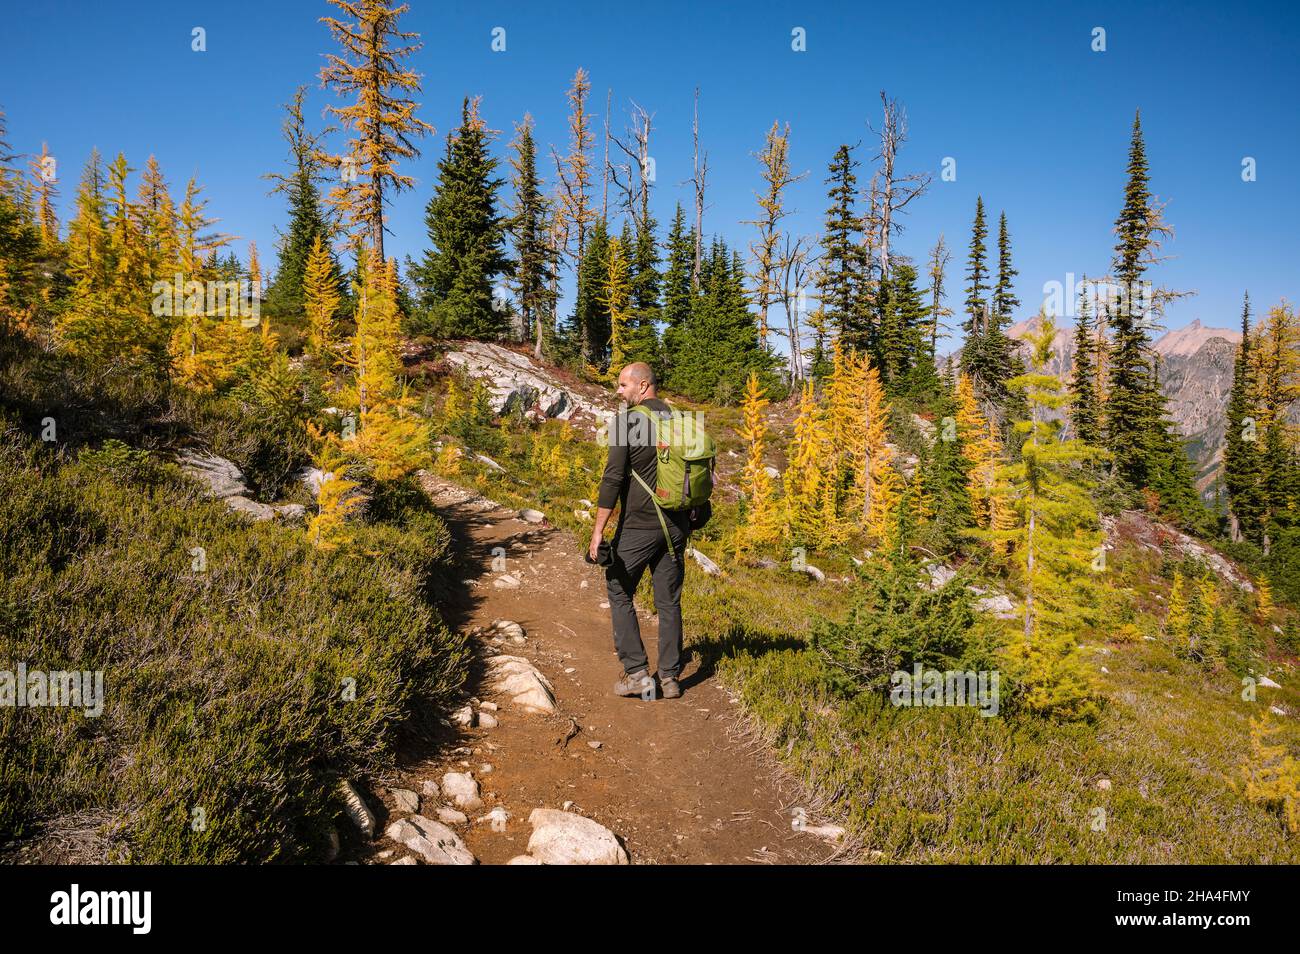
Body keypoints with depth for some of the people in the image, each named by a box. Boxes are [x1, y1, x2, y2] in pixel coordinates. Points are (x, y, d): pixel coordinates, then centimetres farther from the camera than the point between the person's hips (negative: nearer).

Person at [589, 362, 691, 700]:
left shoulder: (626, 421, -12)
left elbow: (613, 478, -16)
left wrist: (598, 529, -12)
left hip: (638, 525, -6)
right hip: (676, 525, 6)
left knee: (619, 592, 11)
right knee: (669, 602, 12)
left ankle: (636, 672, 7)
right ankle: (669, 678, 16)